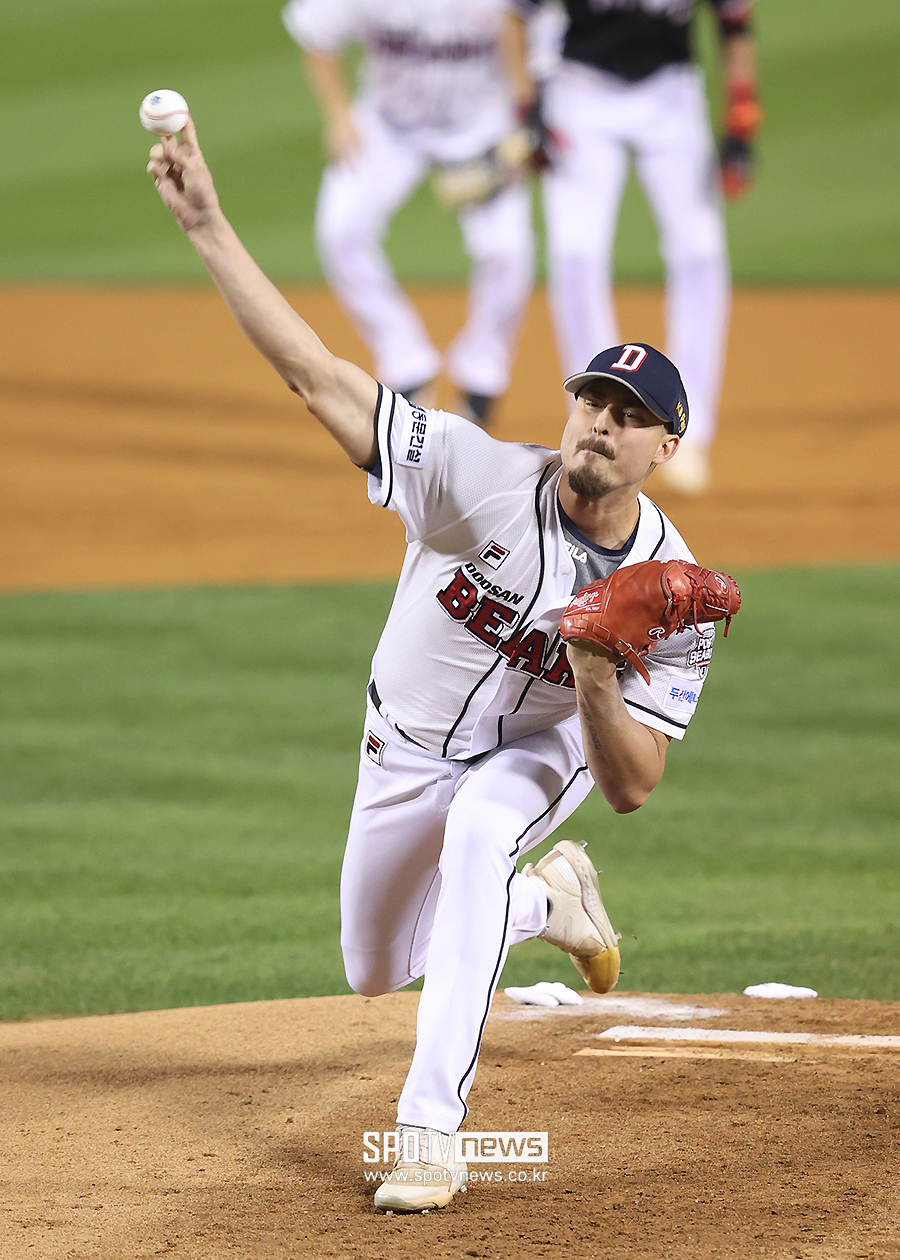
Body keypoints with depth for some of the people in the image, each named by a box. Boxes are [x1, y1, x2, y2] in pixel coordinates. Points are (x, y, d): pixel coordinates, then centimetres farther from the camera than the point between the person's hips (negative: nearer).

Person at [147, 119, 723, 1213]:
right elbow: (317, 375, -34)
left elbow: (630, 788, -23)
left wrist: (602, 689, -45)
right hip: (406, 747, 2)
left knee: (478, 830, -38)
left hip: (541, 751, -2)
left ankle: (432, 1128, -35)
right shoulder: (483, 478, -29)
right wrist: (205, 223, -42)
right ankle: (549, 898, 46)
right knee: (374, 972, 16)